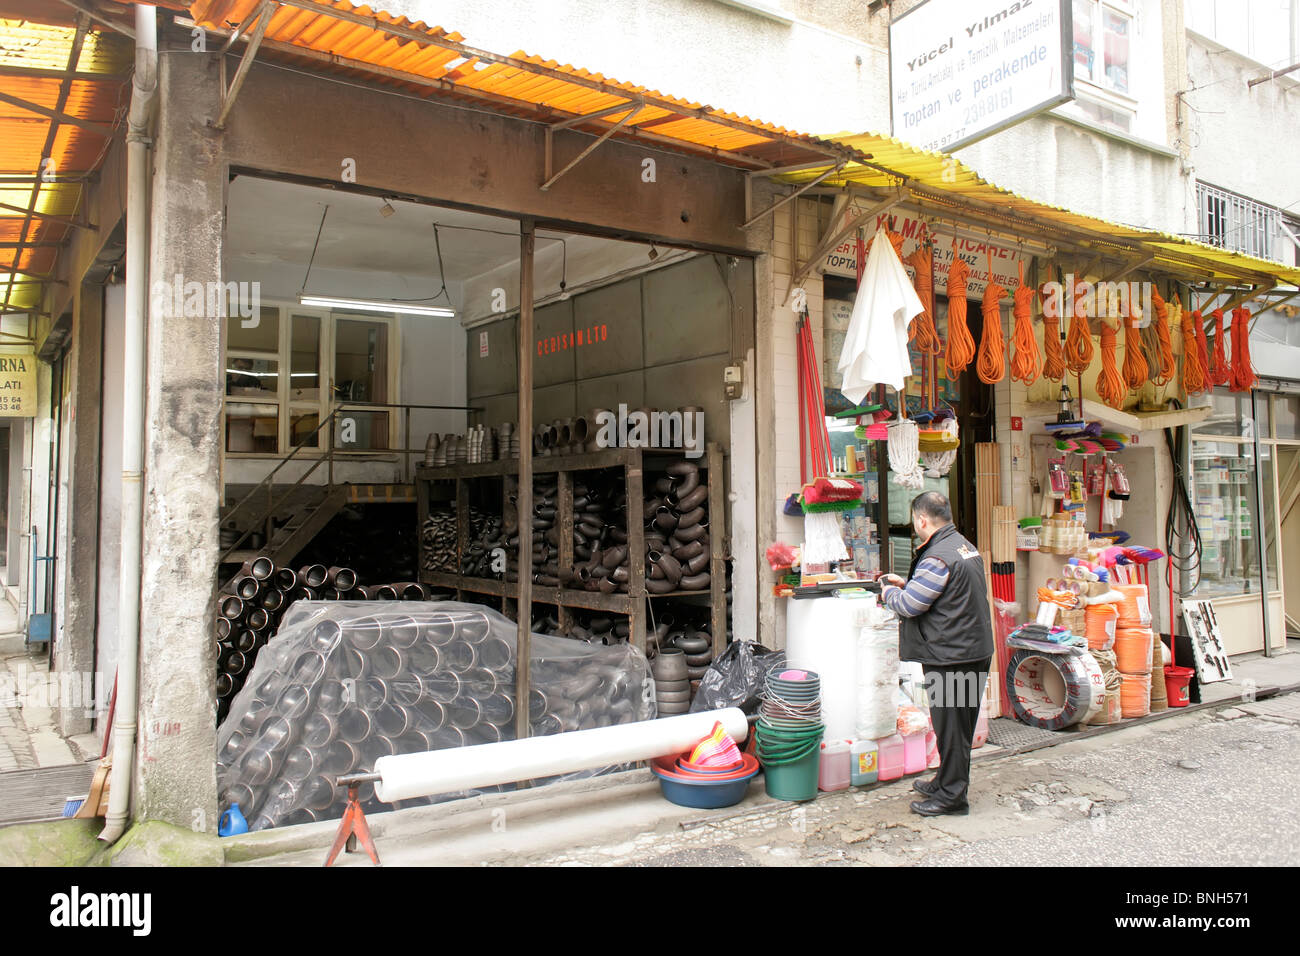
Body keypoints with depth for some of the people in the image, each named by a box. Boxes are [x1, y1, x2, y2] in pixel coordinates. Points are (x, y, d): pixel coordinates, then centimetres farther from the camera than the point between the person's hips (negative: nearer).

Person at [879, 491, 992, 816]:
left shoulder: (937, 557, -21)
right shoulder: (965, 546, 11)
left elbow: (909, 605, -19)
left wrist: (889, 592, 0)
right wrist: (905, 583, 17)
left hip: (951, 655, -10)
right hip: (976, 648, 10)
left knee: (950, 726, 1)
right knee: (960, 725, 19)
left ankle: (951, 795, 11)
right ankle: (946, 782, 33)